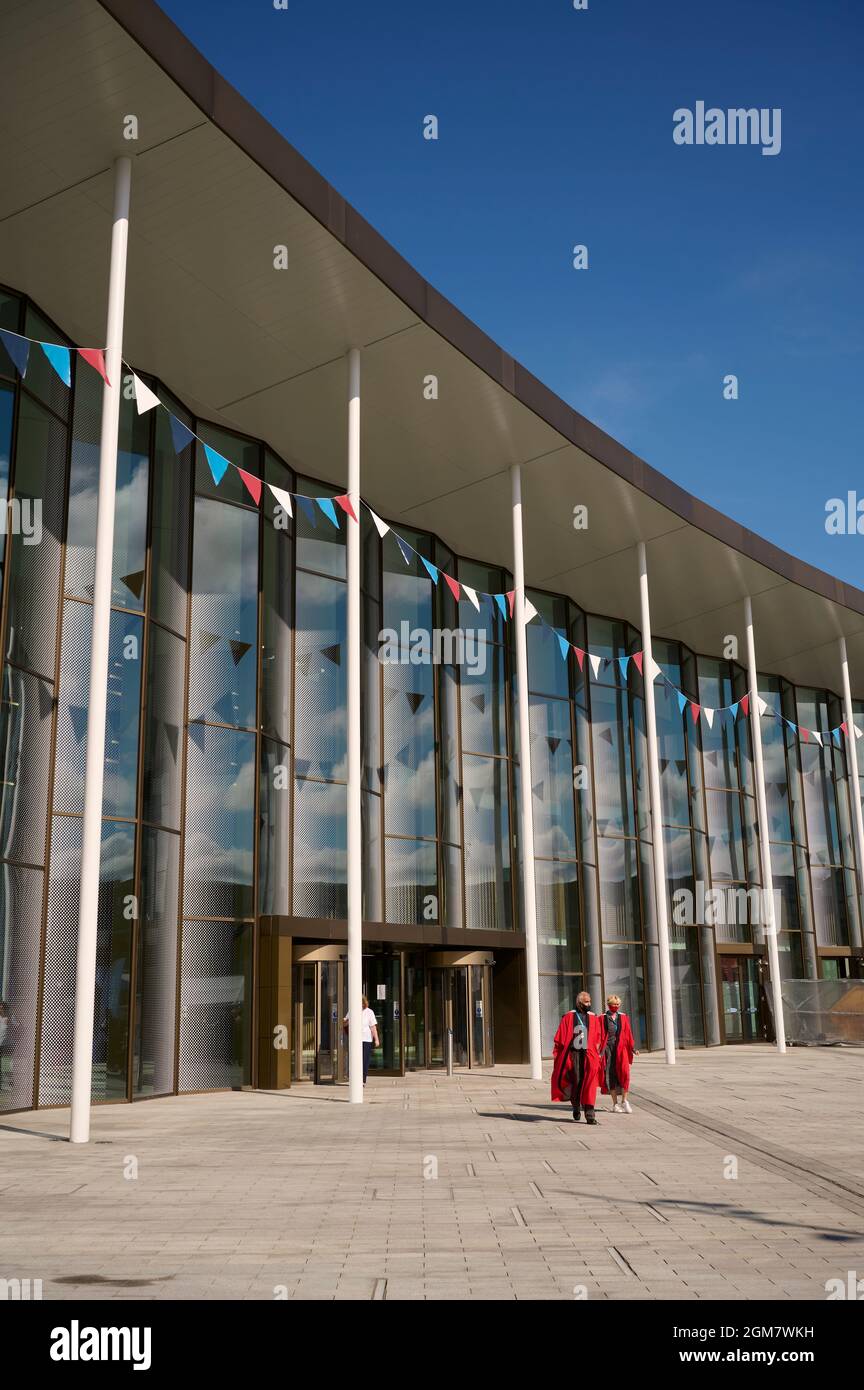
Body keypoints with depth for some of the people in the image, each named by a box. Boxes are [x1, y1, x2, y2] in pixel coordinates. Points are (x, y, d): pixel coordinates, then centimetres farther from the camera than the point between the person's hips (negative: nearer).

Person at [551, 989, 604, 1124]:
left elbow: (598, 1039, 11)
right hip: (572, 1054, -1)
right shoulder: (569, 1017, 4)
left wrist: (597, 1054, 1)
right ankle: (576, 1106, 29)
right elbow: (560, 1037, 4)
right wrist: (557, 1054, -1)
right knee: (575, 1082, 4)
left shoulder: (594, 1019, 10)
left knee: (589, 1085, -7)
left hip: (589, 1055, 1)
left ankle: (589, 1114, -7)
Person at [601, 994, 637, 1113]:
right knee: (611, 1075, 0)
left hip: (621, 1048, 1)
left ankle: (624, 1100, -3)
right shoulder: (603, 1018, 4)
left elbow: (628, 1034, 12)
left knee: (624, 1073, -16)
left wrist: (632, 1048, 6)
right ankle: (615, 1104, 8)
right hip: (608, 1048, -1)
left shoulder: (623, 1017, 11)